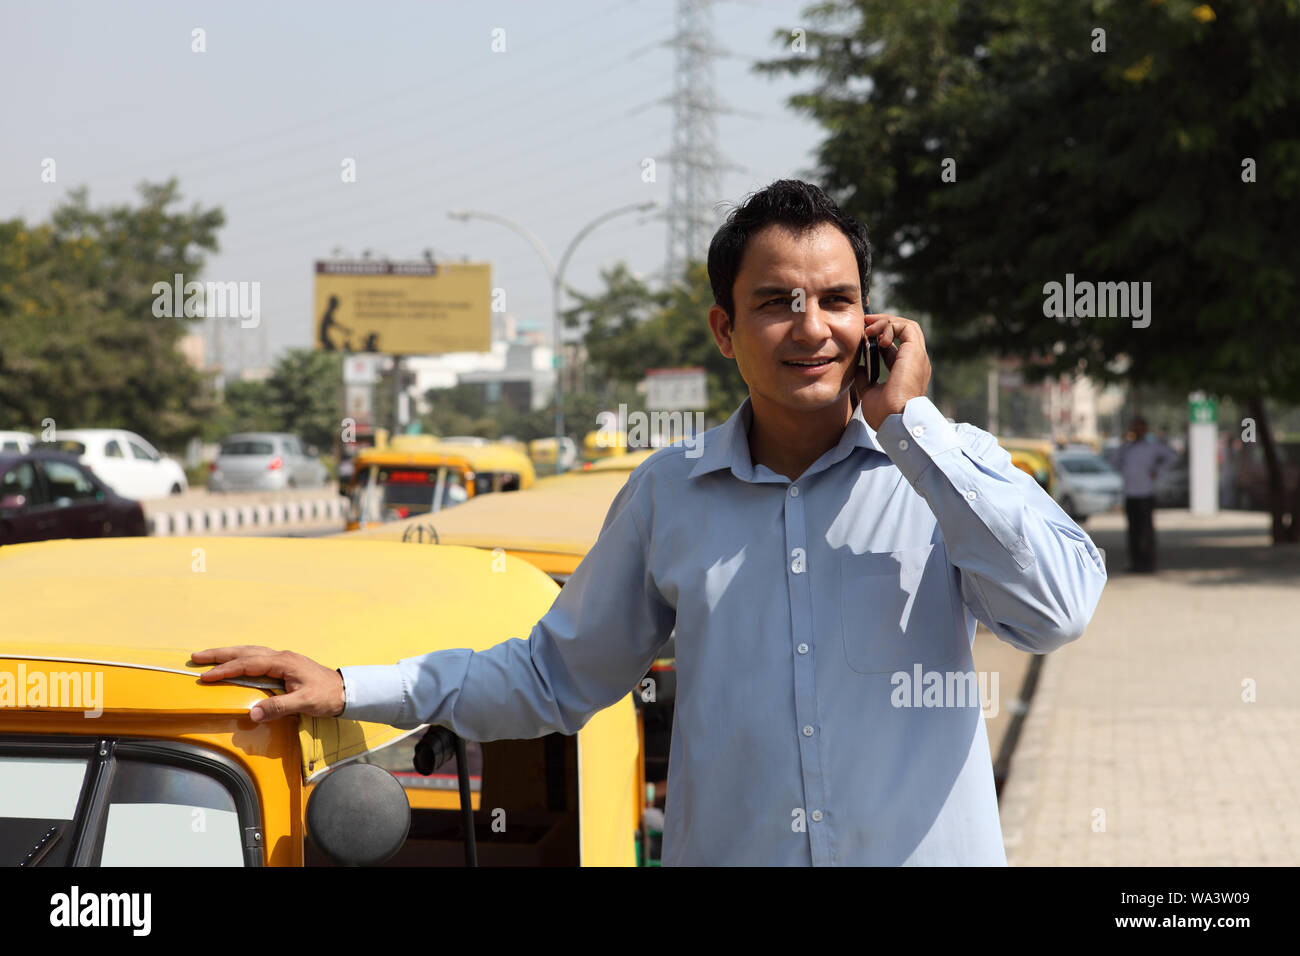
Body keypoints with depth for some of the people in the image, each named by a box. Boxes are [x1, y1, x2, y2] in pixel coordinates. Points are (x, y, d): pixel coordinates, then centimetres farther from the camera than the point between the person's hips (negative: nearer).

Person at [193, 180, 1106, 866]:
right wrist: (351, 691, 8)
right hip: (721, 847, 2)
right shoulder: (670, 493, 5)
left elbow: (1057, 608, -18)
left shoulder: (951, 466, -1)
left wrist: (910, 421, -14)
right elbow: (559, 676, 14)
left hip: (927, 849, -1)